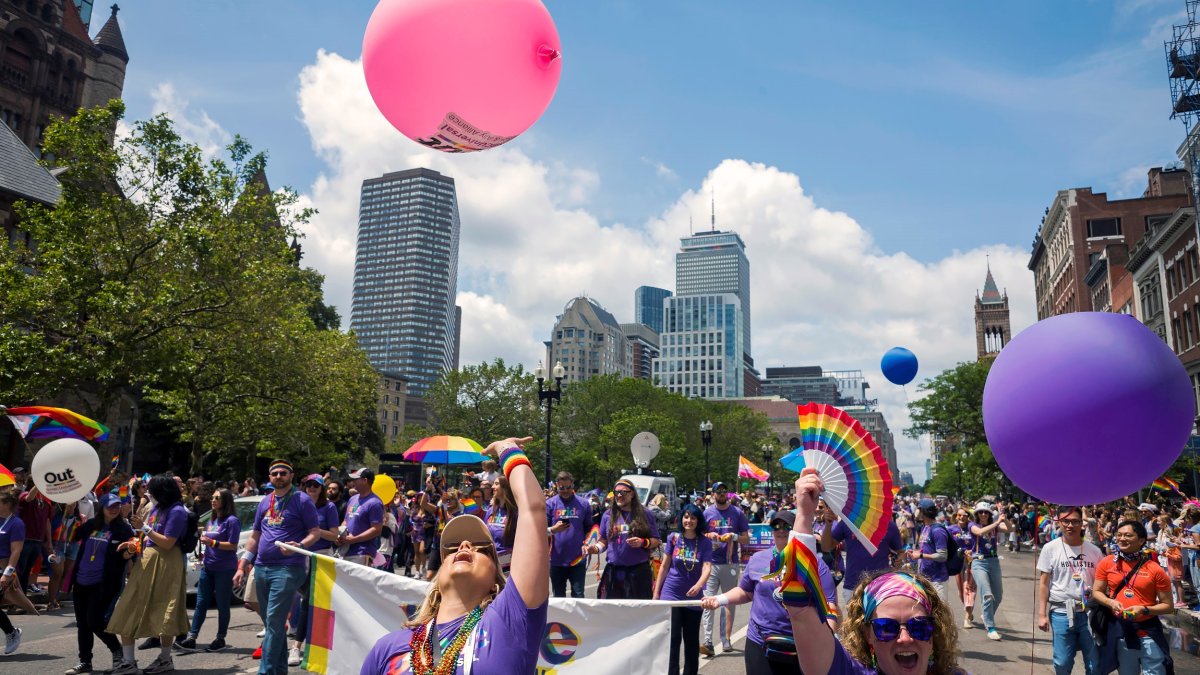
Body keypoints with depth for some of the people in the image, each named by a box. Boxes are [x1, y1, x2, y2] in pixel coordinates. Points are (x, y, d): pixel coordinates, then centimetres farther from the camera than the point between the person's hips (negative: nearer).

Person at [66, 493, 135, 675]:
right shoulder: (91, 525, 8)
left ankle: (117, 651, 12)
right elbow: (71, 537, 14)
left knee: (94, 621, -9)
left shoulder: (123, 529, -5)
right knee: (82, 623, 11)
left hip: (103, 584, -5)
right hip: (81, 582, 5)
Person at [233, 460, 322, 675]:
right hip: (261, 568, 7)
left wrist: (299, 545, -26)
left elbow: (315, 532, -7)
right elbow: (254, 536, 19)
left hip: (288, 568, -7)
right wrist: (242, 566, 14)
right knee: (270, 622, 12)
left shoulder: (302, 500, -4)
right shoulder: (264, 502, 14)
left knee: (274, 622, -10)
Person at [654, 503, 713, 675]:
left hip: (693, 596, 1)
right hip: (671, 594, -1)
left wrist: (699, 585, -36)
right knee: (672, 638, -4)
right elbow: (664, 566, 3)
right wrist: (656, 592, 3)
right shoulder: (673, 538, -3)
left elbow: (707, 567, -17)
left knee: (692, 639, 12)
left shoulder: (704, 542, -5)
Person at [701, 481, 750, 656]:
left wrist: (734, 537, -13)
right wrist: (708, 535, -8)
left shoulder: (737, 513, 5)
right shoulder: (707, 513, 6)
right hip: (711, 563, -1)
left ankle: (726, 639, 20)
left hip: (731, 563, 1)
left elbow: (746, 539, 6)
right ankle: (708, 642, -12)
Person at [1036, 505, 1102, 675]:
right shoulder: (1050, 548, -1)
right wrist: (1042, 614, -5)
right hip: (1061, 613, -2)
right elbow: (1044, 583, 0)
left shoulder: (1094, 551, 5)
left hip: (1089, 612, 2)